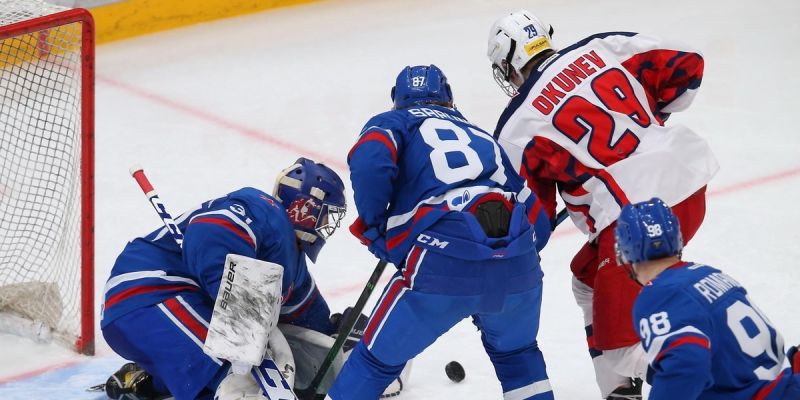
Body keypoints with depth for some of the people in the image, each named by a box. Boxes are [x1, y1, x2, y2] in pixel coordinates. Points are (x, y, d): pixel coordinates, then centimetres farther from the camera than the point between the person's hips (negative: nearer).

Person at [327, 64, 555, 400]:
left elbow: (369, 162, -5)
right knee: (516, 352, 32)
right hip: (518, 268, 4)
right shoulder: (481, 136, 33)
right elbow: (538, 224, 26)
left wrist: (374, 228, 9)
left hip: (444, 264, -4)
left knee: (376, 360, 14)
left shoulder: (390, 124, 20)